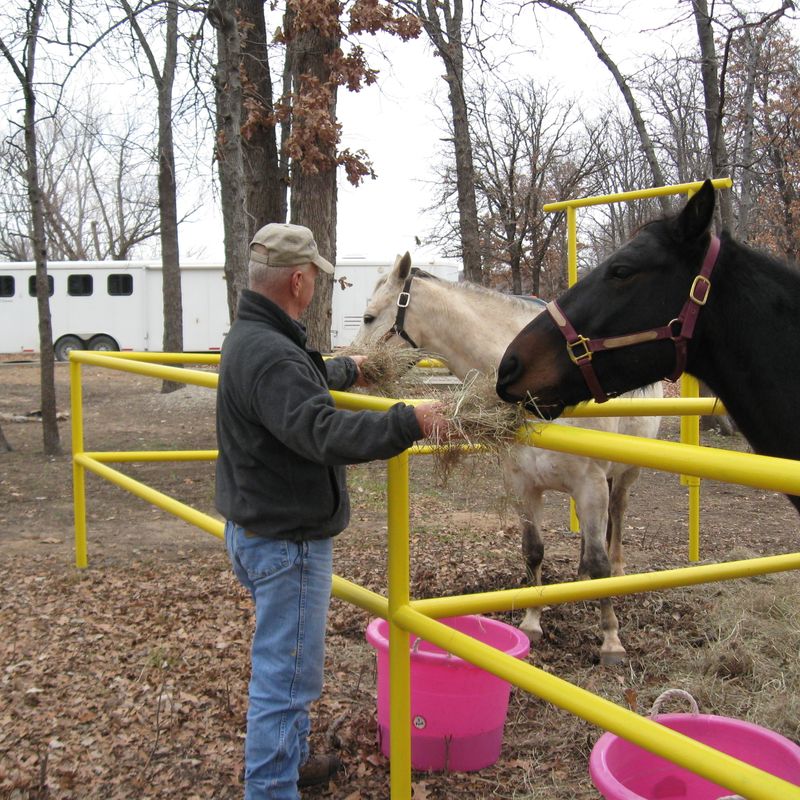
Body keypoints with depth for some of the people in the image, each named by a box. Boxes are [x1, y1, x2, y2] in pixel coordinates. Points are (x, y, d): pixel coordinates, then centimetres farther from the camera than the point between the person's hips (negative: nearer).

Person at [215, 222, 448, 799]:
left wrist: (349, 369, 45)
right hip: (286, 540, -12)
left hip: (259, 529, 12)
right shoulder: (270, 356, -26)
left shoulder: (252, 339, 9)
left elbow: (306, 379, 30)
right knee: (287, 675, 0)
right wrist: (409, 422, -34)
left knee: (283, 665, 26)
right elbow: (326, 434, -38)